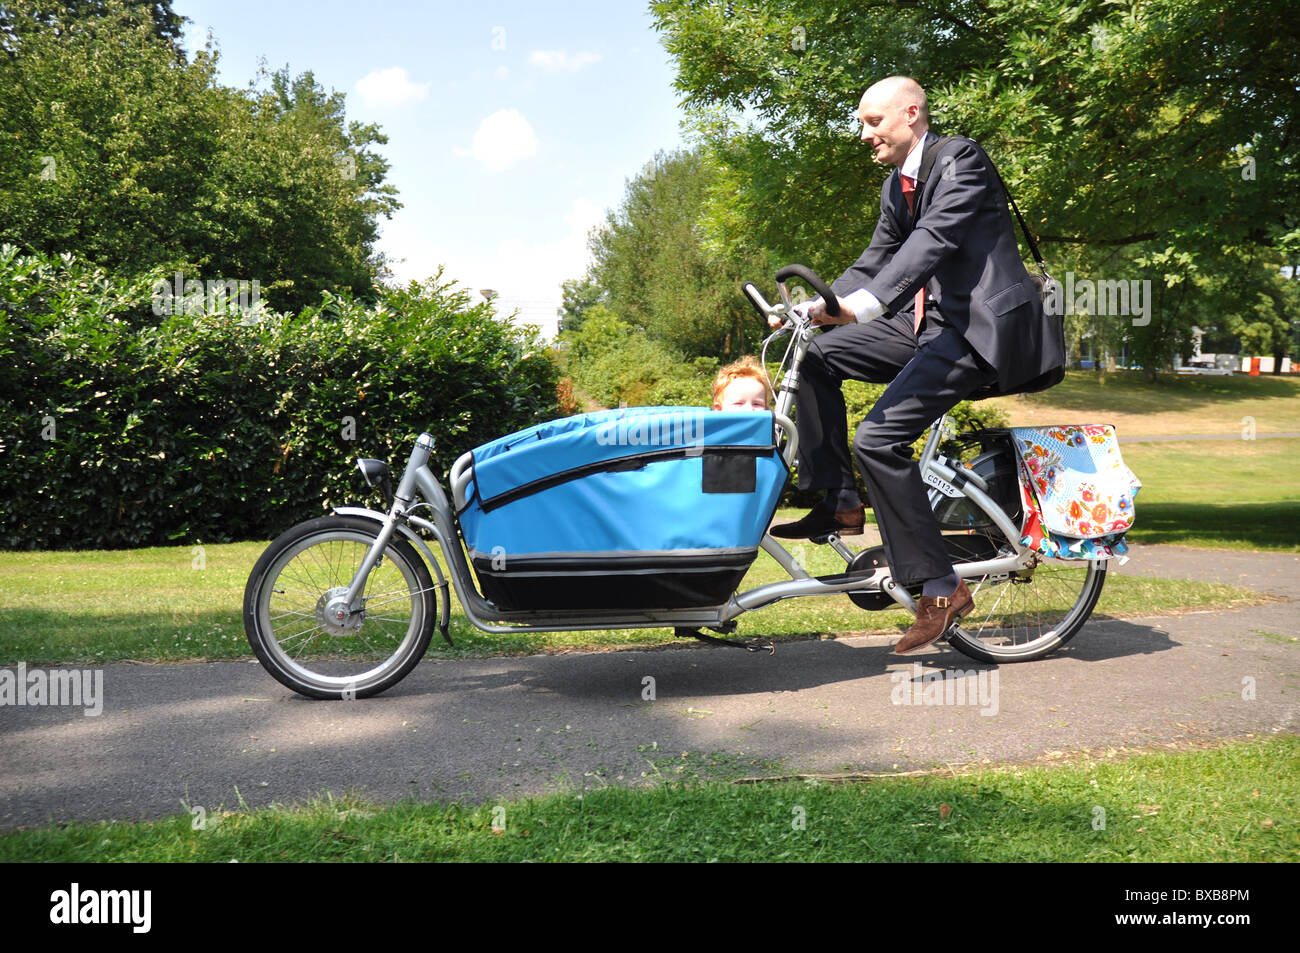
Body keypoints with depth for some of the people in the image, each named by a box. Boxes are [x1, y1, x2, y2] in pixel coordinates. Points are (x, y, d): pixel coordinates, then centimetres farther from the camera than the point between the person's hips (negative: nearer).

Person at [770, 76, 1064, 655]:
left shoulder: (960, 160, -10)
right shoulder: (897, 185, 17)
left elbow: (933, 240, -26)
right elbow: (875, 262, 19)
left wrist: (865, 305, -39)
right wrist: (816, 308, 3)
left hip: (981, 326, -9)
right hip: (931, 324, 9)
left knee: (877, 439, -23)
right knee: (816, 356, 1)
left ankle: (940, 588, -15)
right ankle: (838, 503, 5)